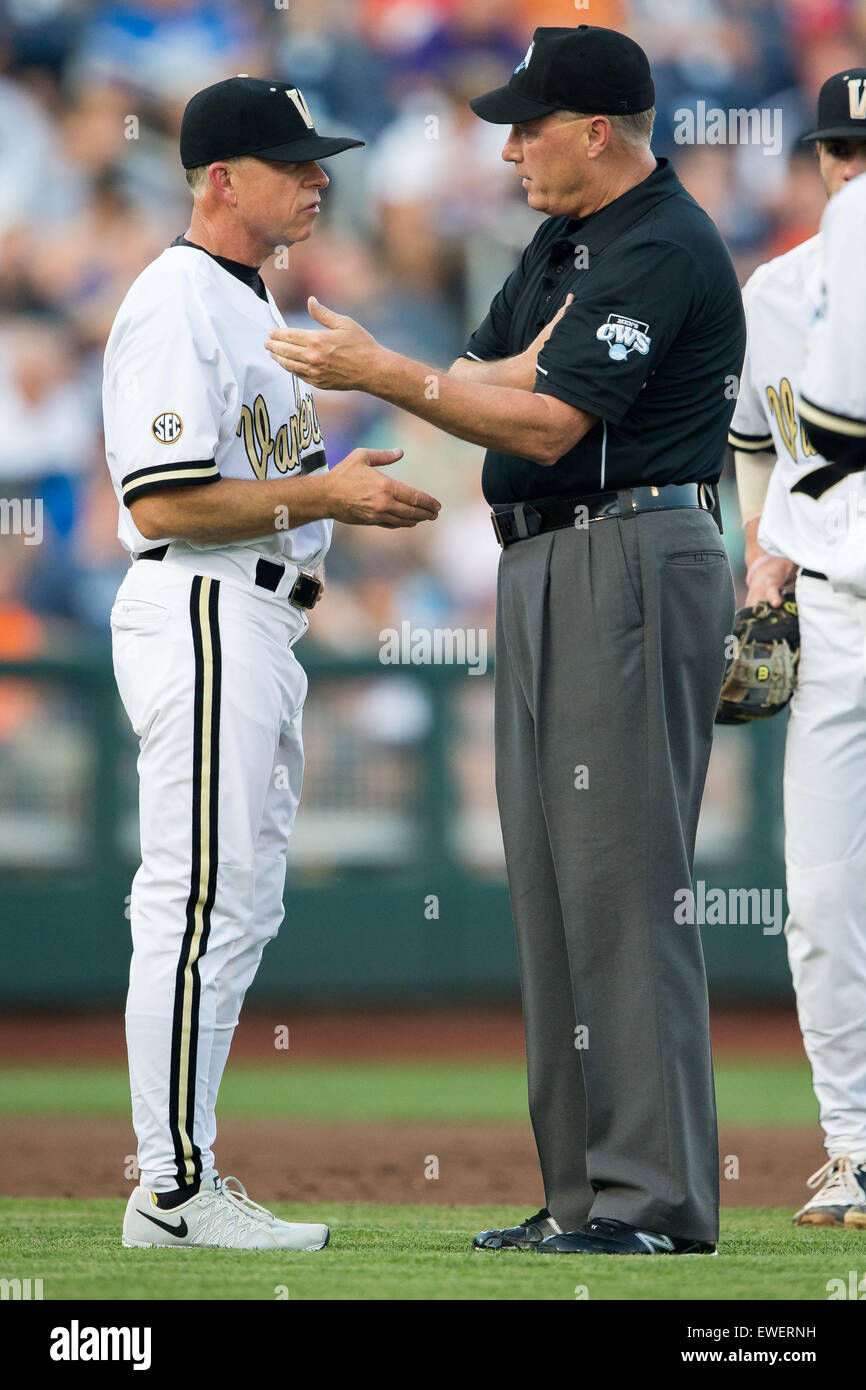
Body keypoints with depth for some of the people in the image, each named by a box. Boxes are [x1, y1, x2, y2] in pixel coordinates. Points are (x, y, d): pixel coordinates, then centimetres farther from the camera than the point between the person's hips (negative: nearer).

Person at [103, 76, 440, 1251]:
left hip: (257, 623, 11)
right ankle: (174, 1191, -9)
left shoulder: (253, 306, 19)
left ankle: (186, 1178, 15)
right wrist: (323, 496, -19)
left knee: (238, 909, 11)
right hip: (198, 618, -11)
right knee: (204, 908, -10)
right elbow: (163, 501, -21)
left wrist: (356, 493, 9)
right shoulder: (176, 306, -13)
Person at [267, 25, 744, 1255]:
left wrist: (382, 373, -18)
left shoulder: (662, 252, -14)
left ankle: (657, 1199, -12)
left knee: (620, 879, -12)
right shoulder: (566, 243, 18)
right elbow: (490, 382, 14)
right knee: (554, 881, 9)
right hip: (547, 571, 10)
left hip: (632, 564, -10)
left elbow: (547, 423, -19)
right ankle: (583, 1193, 12)